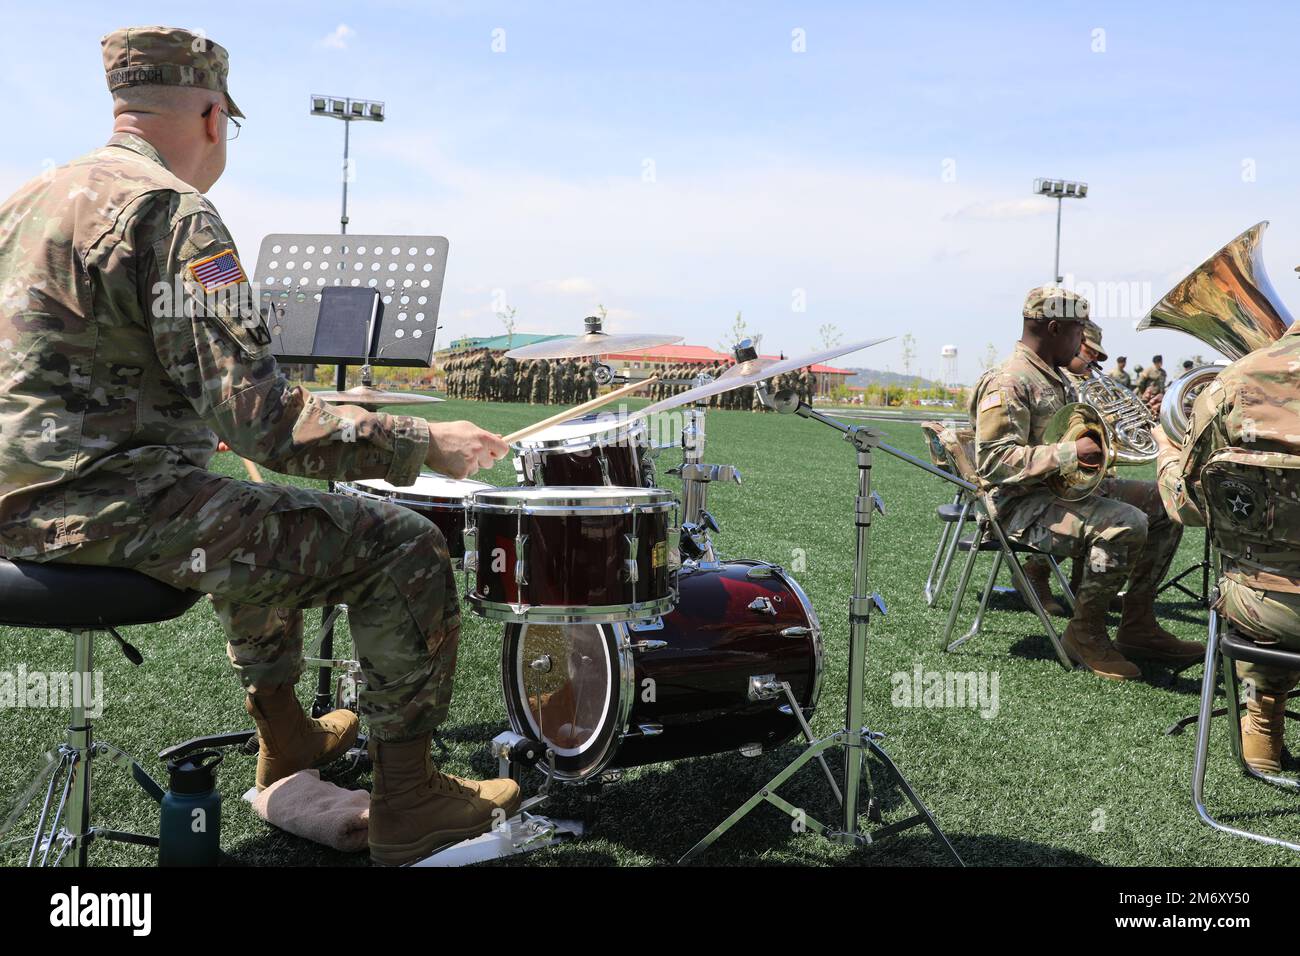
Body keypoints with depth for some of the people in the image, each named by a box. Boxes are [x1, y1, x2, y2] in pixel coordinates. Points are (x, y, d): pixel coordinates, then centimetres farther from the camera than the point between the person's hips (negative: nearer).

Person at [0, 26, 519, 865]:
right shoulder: (174, 213, -15)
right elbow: (260, 419, -23)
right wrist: (423, 443, -14)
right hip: (113, 503, -10)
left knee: (263, 512, 34)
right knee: (405, 545, -6)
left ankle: (285, 740, 39)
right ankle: (408, 804, 4)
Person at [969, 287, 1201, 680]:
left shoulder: (1054, 378, 16)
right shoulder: (1008, 384, -17)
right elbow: (994, 462, -26)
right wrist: (1070, 453, -30)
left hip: (1066, 487, 11)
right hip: (1024, 504, -11)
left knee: (1164, 503, 7)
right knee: (1126, 523, -30)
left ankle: (1138, 626, 9)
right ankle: (1085, 633, -12)